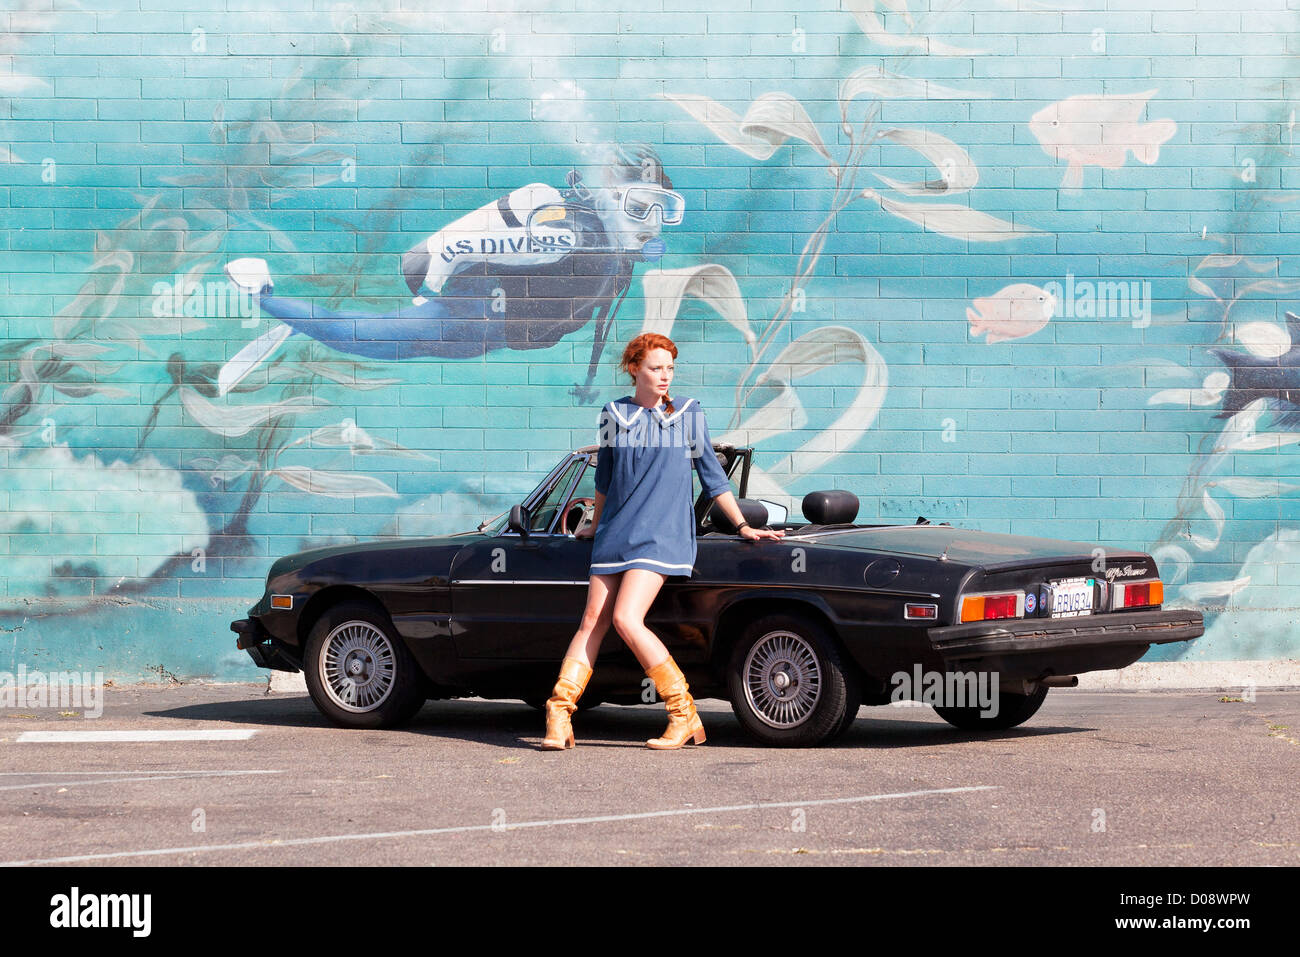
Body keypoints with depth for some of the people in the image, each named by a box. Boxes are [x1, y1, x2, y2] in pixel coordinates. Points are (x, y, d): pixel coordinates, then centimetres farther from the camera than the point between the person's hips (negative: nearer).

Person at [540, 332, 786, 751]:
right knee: (592, 620, -2)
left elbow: (712, 475, 10)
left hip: (661, 534, -4)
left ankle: (684, 716, -12)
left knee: (627, 620, -18)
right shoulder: (614, 415, 9)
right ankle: (558, 720, -3)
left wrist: (743, 525, 7)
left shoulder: (688, 414, 3)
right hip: (615, 534, 4)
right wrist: (595, 525, 31)